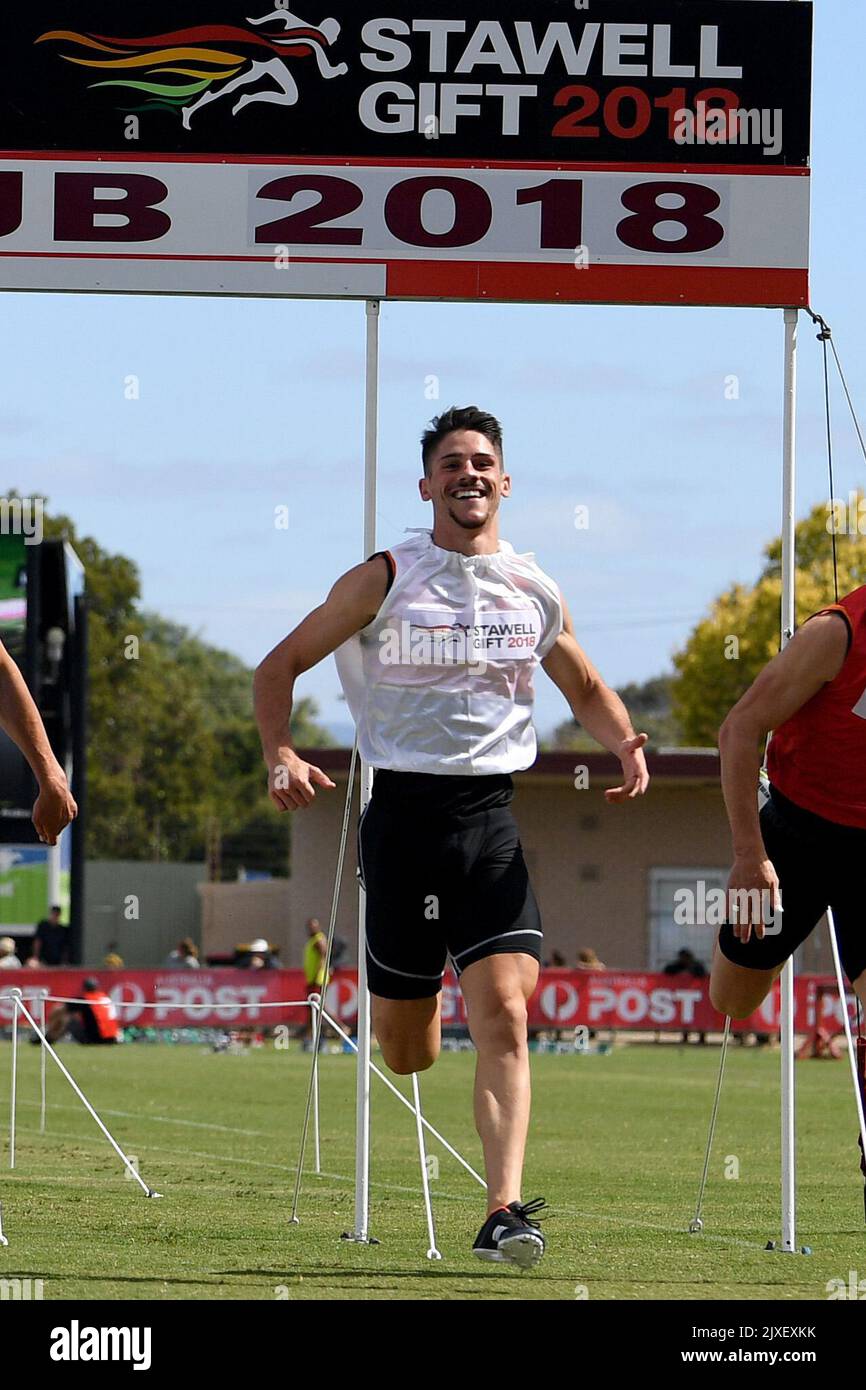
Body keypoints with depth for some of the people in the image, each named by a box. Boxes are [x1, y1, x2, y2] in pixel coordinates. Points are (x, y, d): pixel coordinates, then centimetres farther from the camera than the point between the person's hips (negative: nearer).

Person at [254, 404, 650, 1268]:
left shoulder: (535, 593, 8)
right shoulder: (385, 580, 0)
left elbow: (586, 689, 25)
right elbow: (282, 663, 5)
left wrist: (626, 744, 3)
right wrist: (279, 752, -13)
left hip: (489, 816, 1)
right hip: (404, 813, -1)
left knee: (503, 1016, -17)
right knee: (405, 1056, 6)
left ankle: (503, 1212, -21)